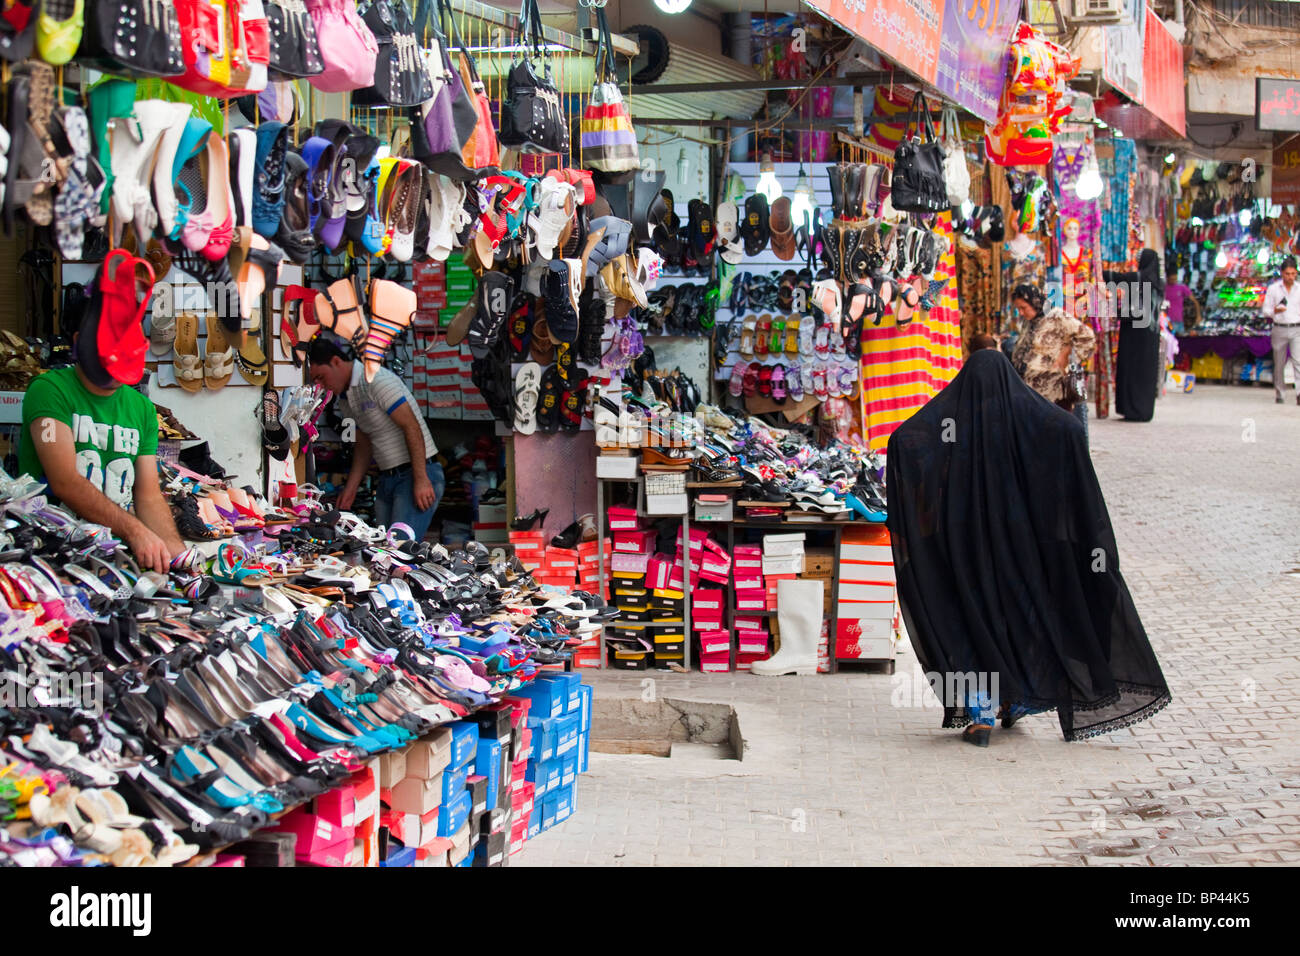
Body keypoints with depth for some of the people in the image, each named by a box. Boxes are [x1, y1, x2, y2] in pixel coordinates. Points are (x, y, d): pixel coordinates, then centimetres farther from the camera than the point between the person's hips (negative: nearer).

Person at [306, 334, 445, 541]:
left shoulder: (377, 380, -14)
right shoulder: (347, 396, 15)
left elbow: (411, 427, -19)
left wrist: (421, 480, -23)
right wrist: (350, 488, 12)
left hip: (418, 474, -9)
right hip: (387, 478, 9)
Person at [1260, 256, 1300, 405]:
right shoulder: (1273, 289, 3)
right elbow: (1265, 310, 0)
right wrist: (1275, 311, -19)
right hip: (1279, 329, 0)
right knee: (1279, 364, 6)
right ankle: (1280, 394, 18)